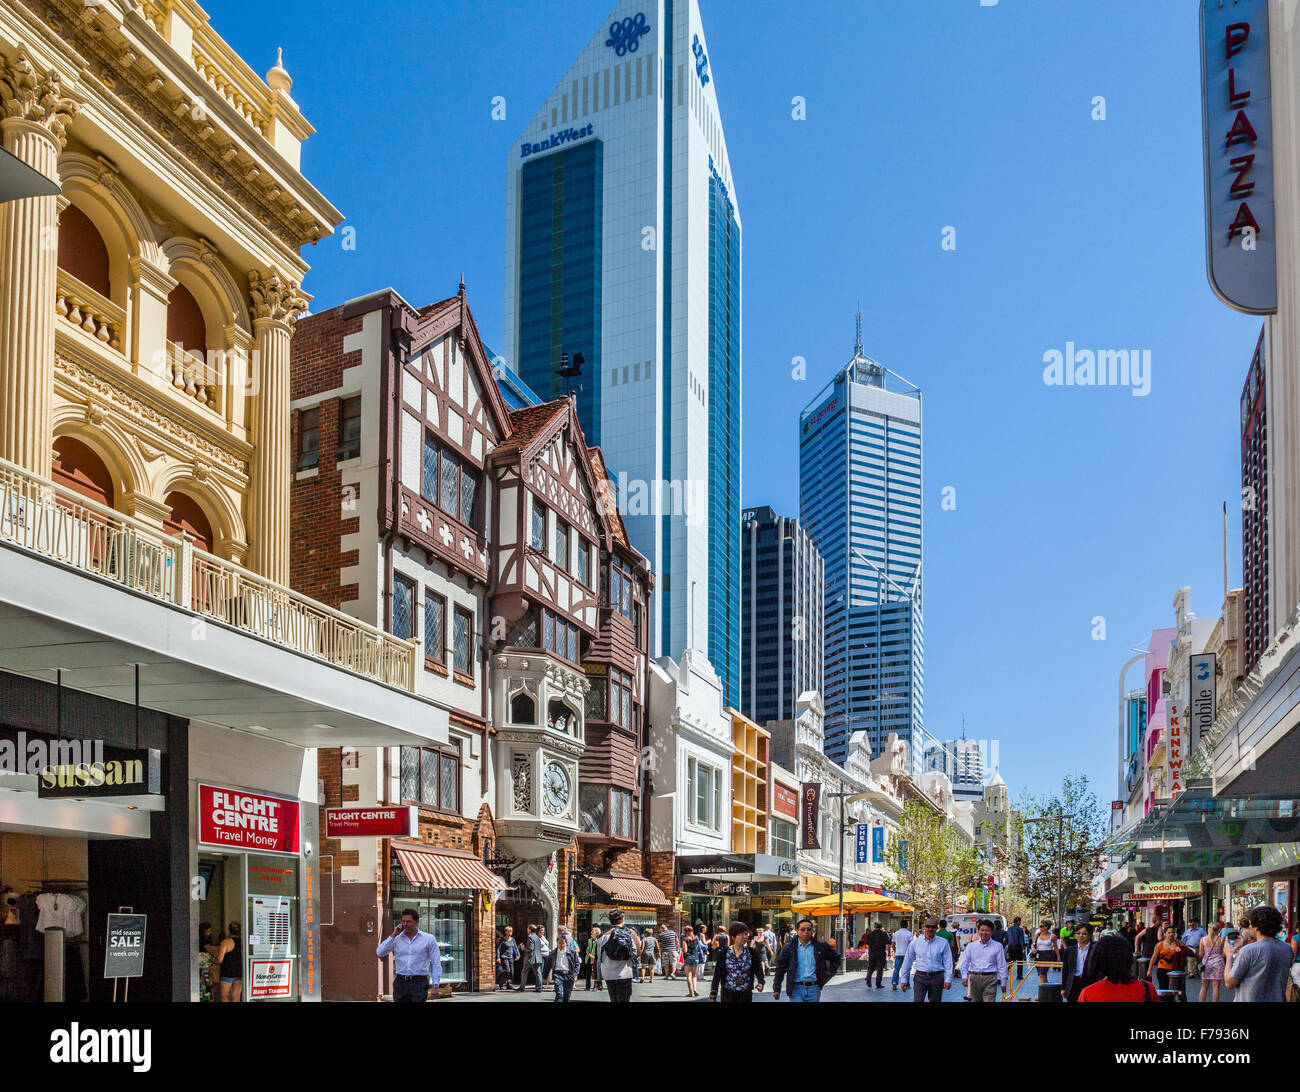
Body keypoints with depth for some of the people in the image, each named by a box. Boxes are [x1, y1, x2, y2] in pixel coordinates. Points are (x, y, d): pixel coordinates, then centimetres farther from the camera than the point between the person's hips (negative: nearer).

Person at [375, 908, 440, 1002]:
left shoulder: (428, 939, 2)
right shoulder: (396, 939, 9)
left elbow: (436, 963, 2)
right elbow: (379, 952, -2)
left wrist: (435, 985, -6)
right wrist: (393, 935, -4)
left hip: (419, 983, -3)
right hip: (400, 983, 3)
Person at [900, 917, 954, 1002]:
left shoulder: (943, 943, 3)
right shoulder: (915, 943, 4)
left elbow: (948, 962, 2)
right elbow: (907, 961, 10)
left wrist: (948, 979, -6)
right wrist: (904, 979, 10)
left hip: (937, 977, 1)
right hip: (920, 977, -1)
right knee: (917, 1000, -10)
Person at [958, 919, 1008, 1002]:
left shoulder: (997, 946, 5)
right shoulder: (971, 946, 10)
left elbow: (1002, 966, 8)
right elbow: (964, 963, 7)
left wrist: (1003, 983, 7)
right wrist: (964, 977, -9)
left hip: (990, 979, -3)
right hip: (974, 978, 3)